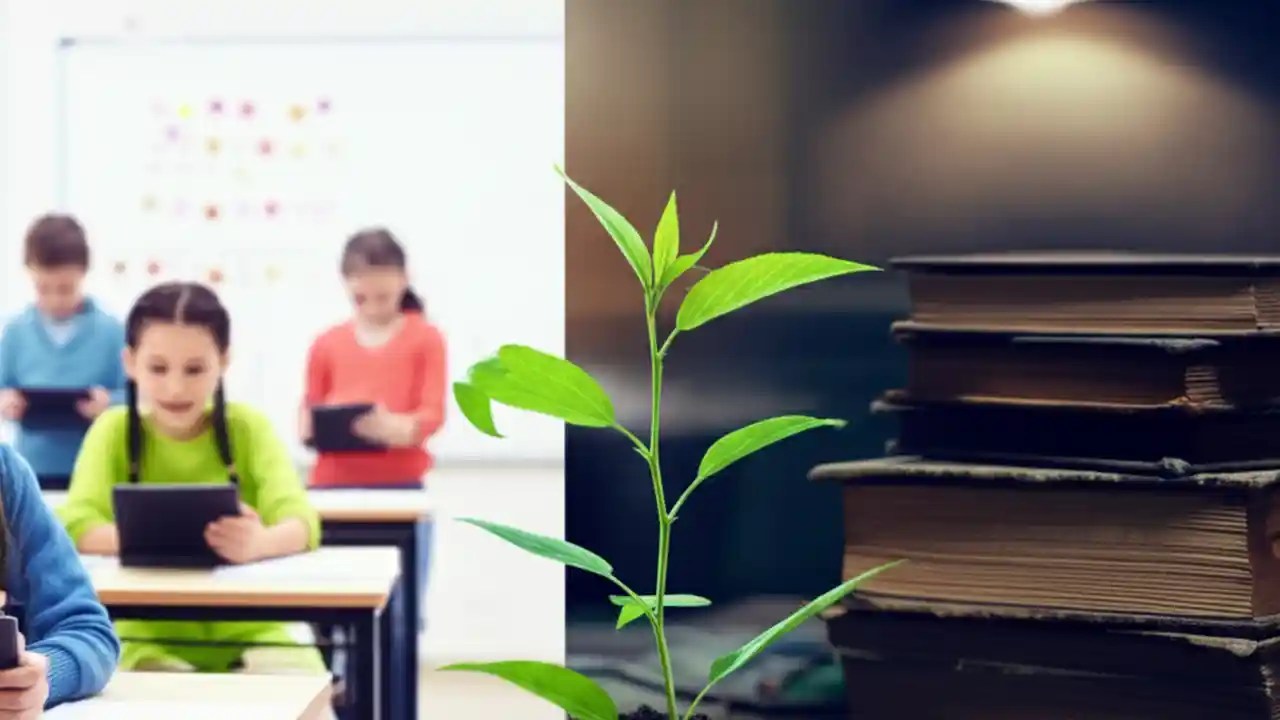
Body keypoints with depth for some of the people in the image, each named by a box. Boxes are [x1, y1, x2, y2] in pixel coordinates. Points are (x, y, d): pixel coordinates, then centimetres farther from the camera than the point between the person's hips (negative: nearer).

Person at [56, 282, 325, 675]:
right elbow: (77, 525, -15)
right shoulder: (115, 430, 0)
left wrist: (259, 542, -40)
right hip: (148, 635, 0)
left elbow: (301, 521, -15)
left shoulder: (249, 426, 0)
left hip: (246, 630, 1)